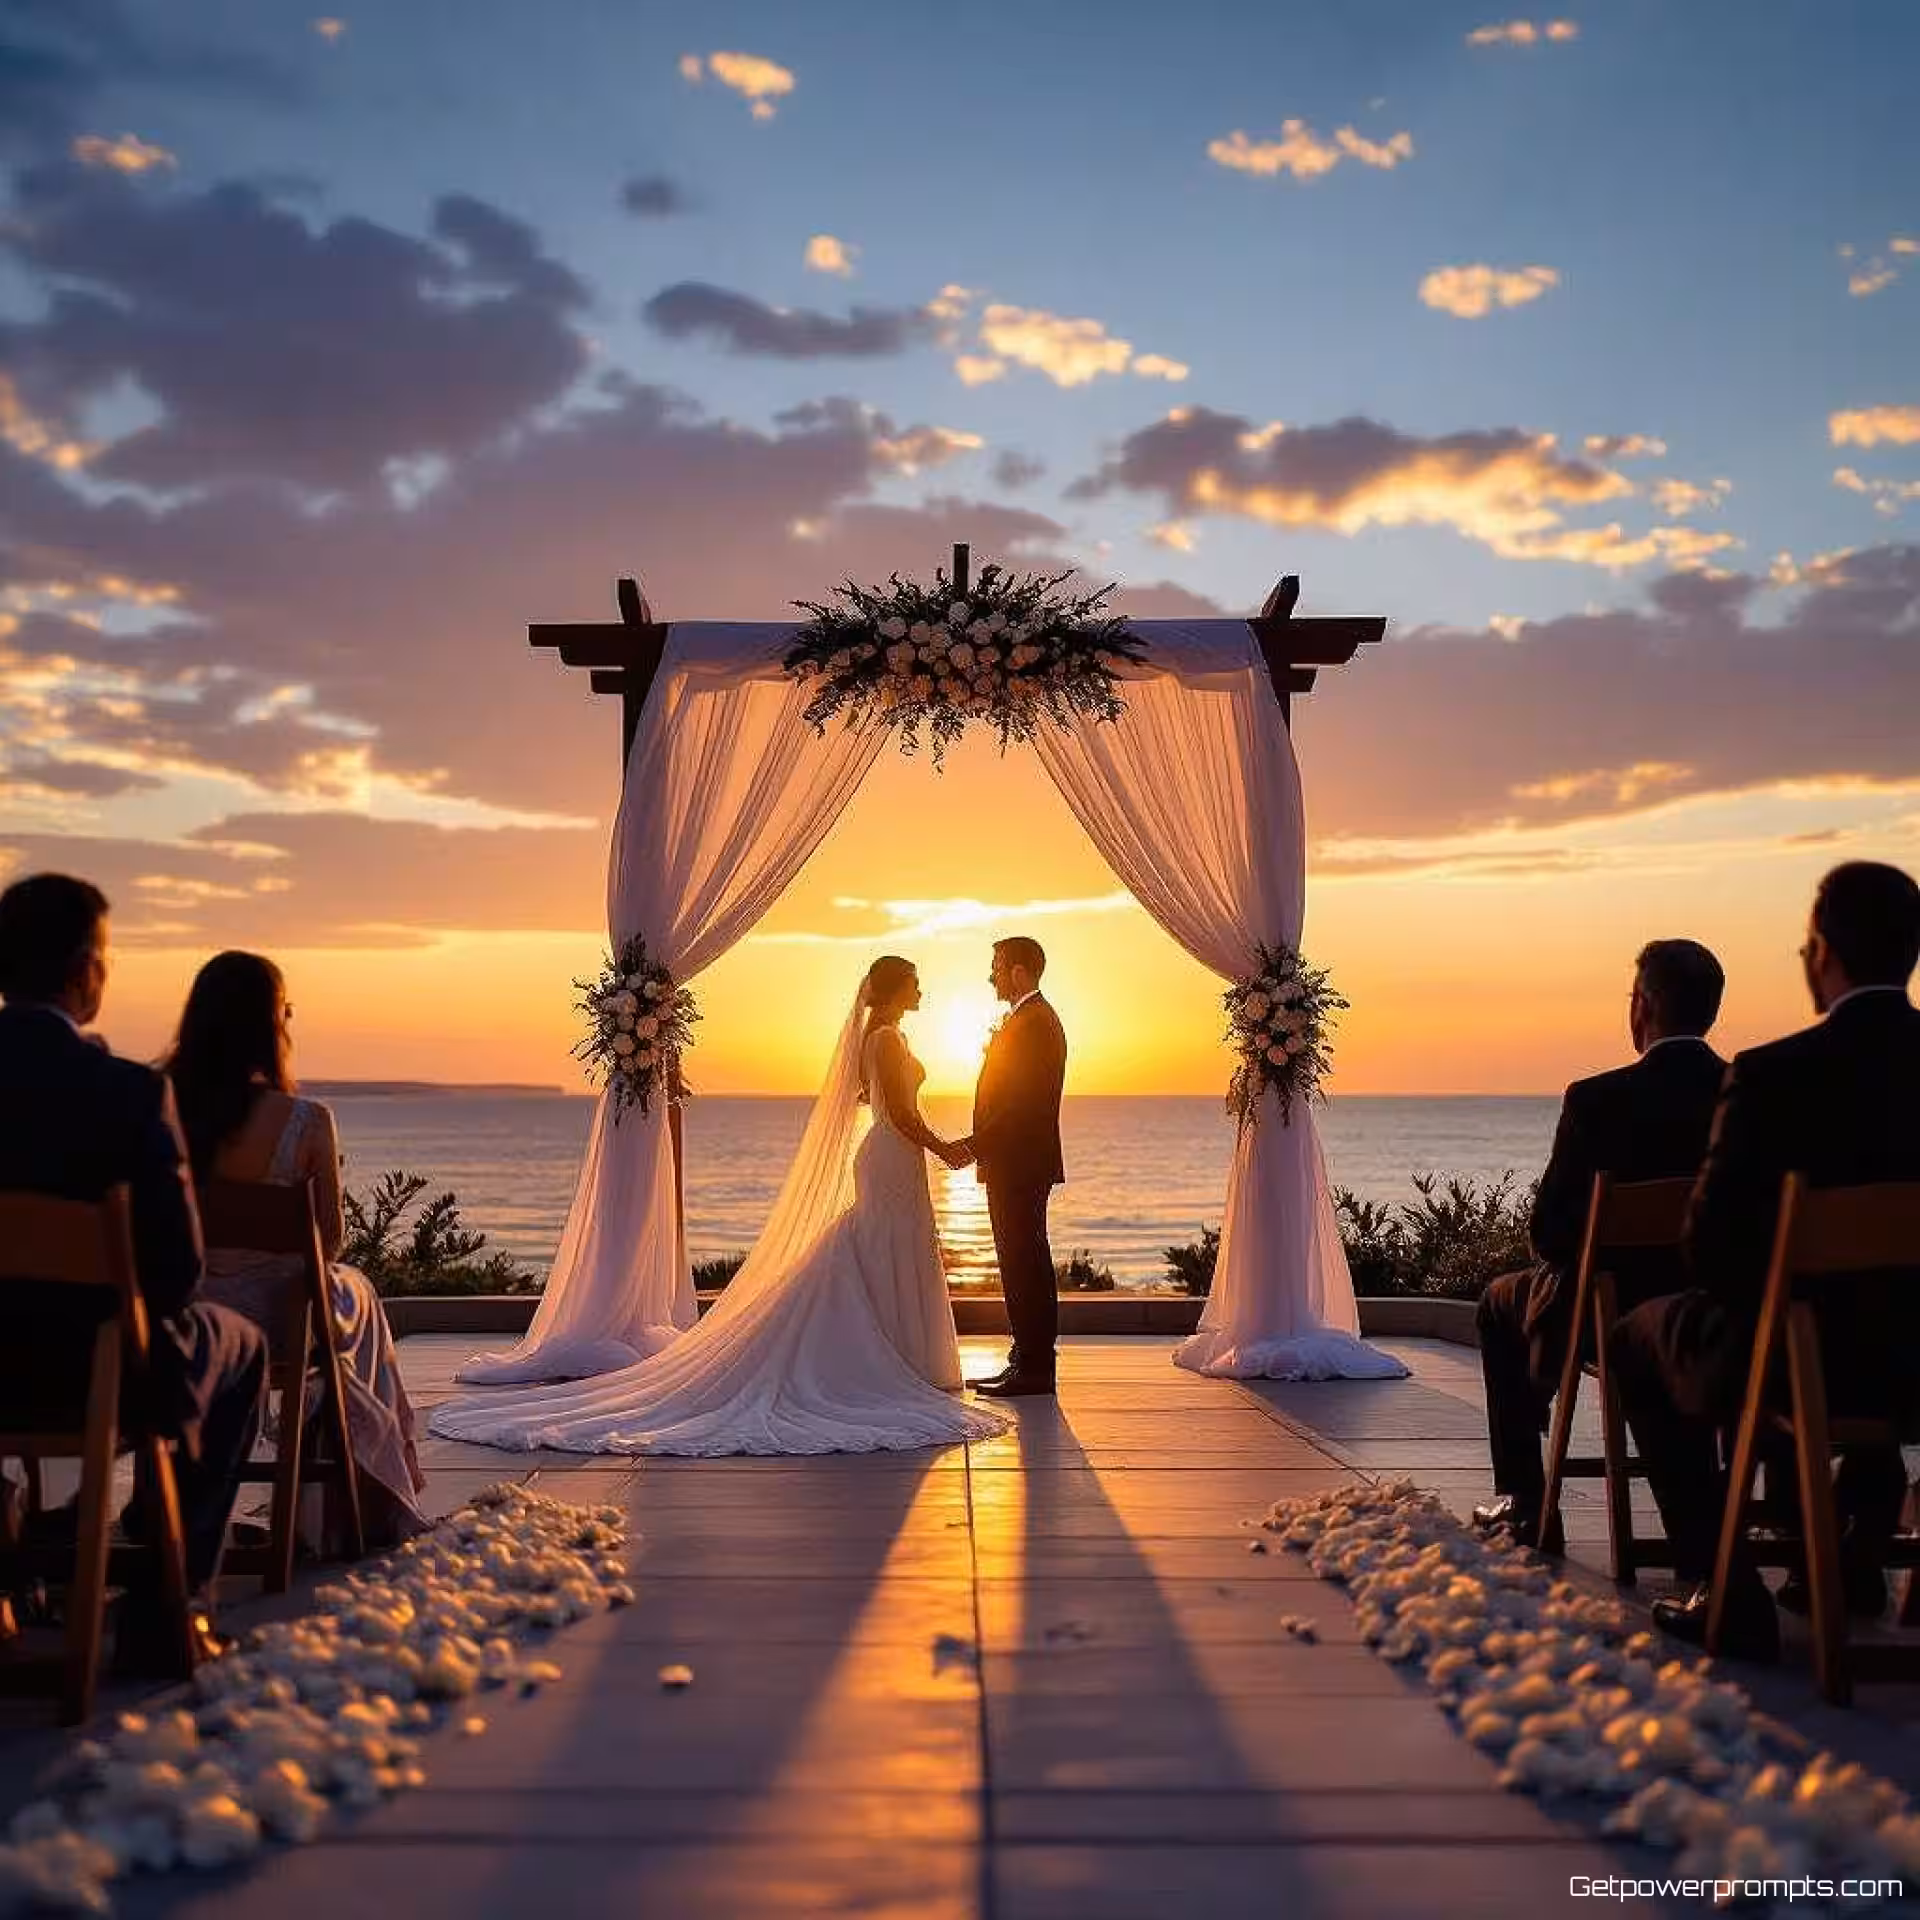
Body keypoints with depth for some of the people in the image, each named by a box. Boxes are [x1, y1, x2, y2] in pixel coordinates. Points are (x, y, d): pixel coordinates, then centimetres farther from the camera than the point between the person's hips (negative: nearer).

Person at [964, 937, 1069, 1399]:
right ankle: (1028, 1361, 19)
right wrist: (980, 1144, 14)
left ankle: (1034, 1369, -3)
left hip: (1022, 1165, -11)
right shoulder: (1025, 1018, 18)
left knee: (1024, 1262, -7)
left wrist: (975, 1144, -17)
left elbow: (1024, 1102, -21)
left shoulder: (1035, 1021, -15)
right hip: (1013, 1164, 11)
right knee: (1021, 1262, 13)